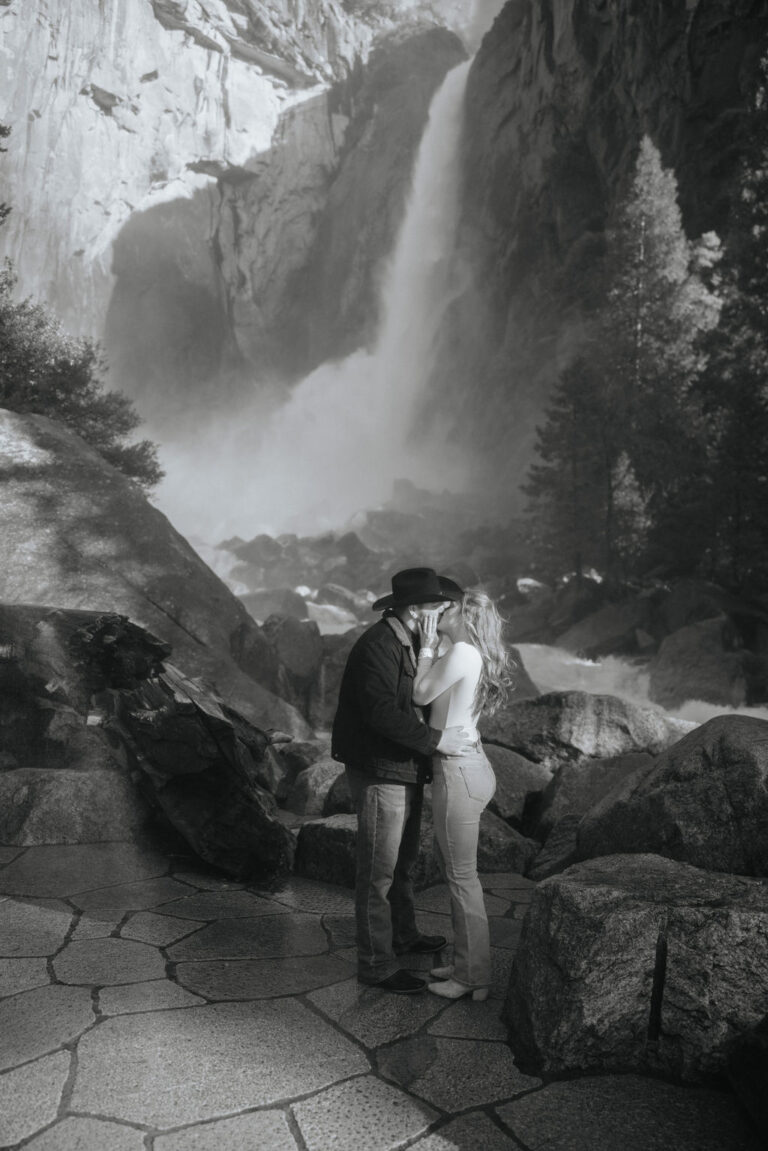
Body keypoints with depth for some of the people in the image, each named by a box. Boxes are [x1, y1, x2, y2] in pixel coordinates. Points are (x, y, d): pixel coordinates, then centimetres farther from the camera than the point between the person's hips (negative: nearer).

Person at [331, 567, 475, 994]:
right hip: (380, 774, -10)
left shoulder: (409, 643, 9)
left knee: (403, 860, 24)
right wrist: (436, 740, -25)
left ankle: (403, 934, 43)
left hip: (405, 770, 10)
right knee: (379, 871, 2)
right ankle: (376, 963, 15)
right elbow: (382, 713, -30)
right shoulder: (377, 647, -22)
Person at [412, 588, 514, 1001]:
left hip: (458, 771, -10)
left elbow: (421, 695, -9)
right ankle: (465, 964, 30)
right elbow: (435, 696, 11)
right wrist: (430, 645, 10)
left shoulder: (462, 652, -16)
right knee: (453, 869, 19)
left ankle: (473, 978, 13)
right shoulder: (469, 655, 13)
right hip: (469, 766, 10)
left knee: (462, 876, 1)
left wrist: (427, 644, -3)